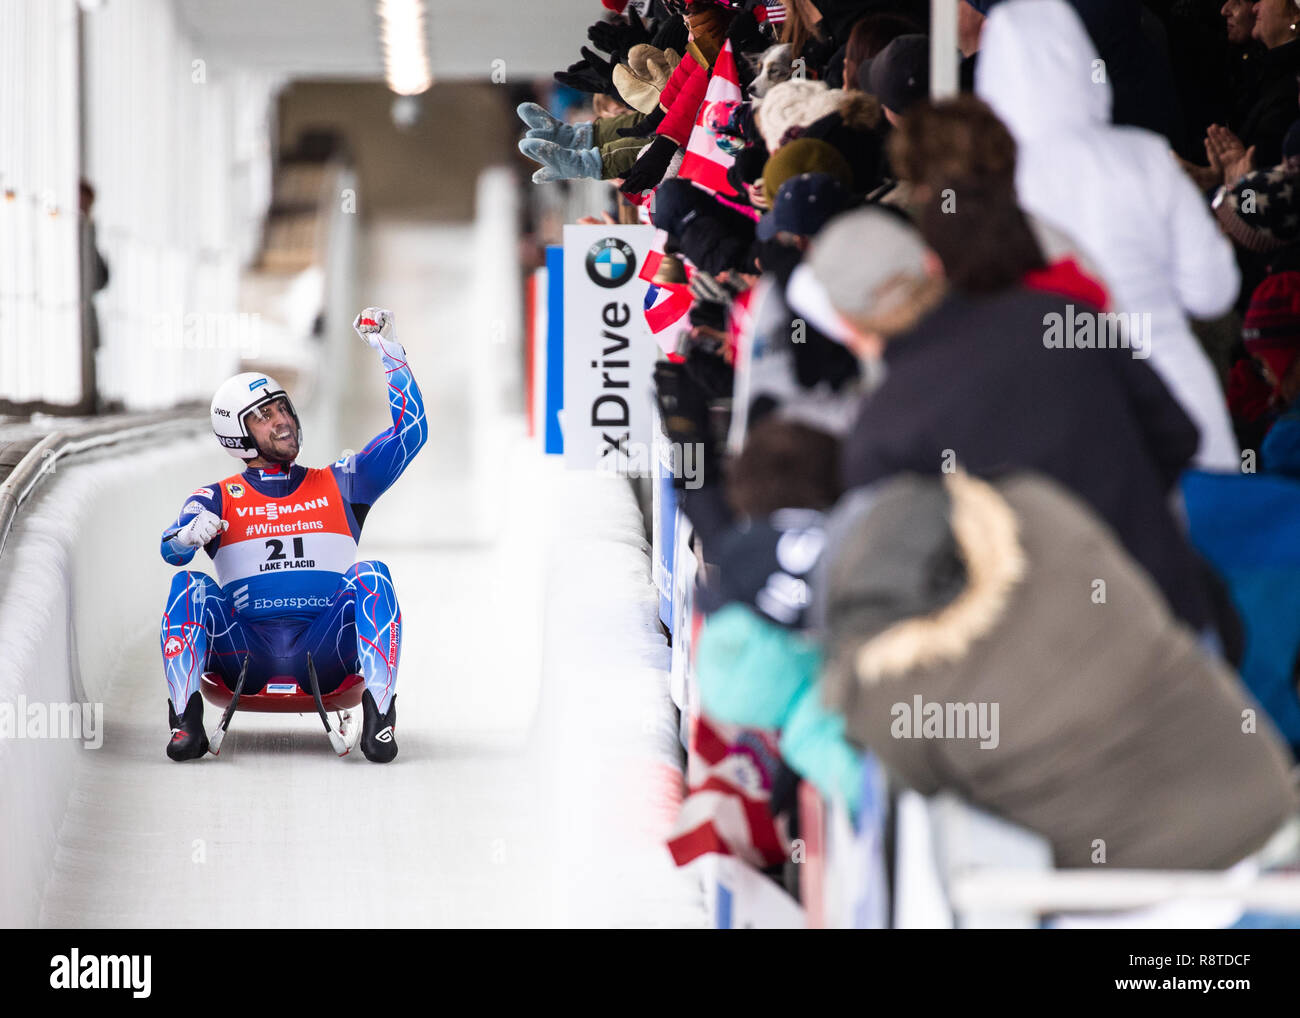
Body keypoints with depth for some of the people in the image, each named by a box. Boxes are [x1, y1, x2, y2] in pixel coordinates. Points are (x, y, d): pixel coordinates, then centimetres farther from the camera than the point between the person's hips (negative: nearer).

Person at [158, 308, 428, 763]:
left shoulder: (338, 485, 19)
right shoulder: (218, 499, 16)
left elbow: (410, 431, 14)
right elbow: (171, 549, -3)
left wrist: (391, 353, 8)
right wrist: (191, 535, -28)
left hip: (325, 651, 0)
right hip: (245, 653, 0)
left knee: (371, 577, -26)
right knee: (189, 585, -26)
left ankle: (379, 715, -33)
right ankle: (186, 721, -30)